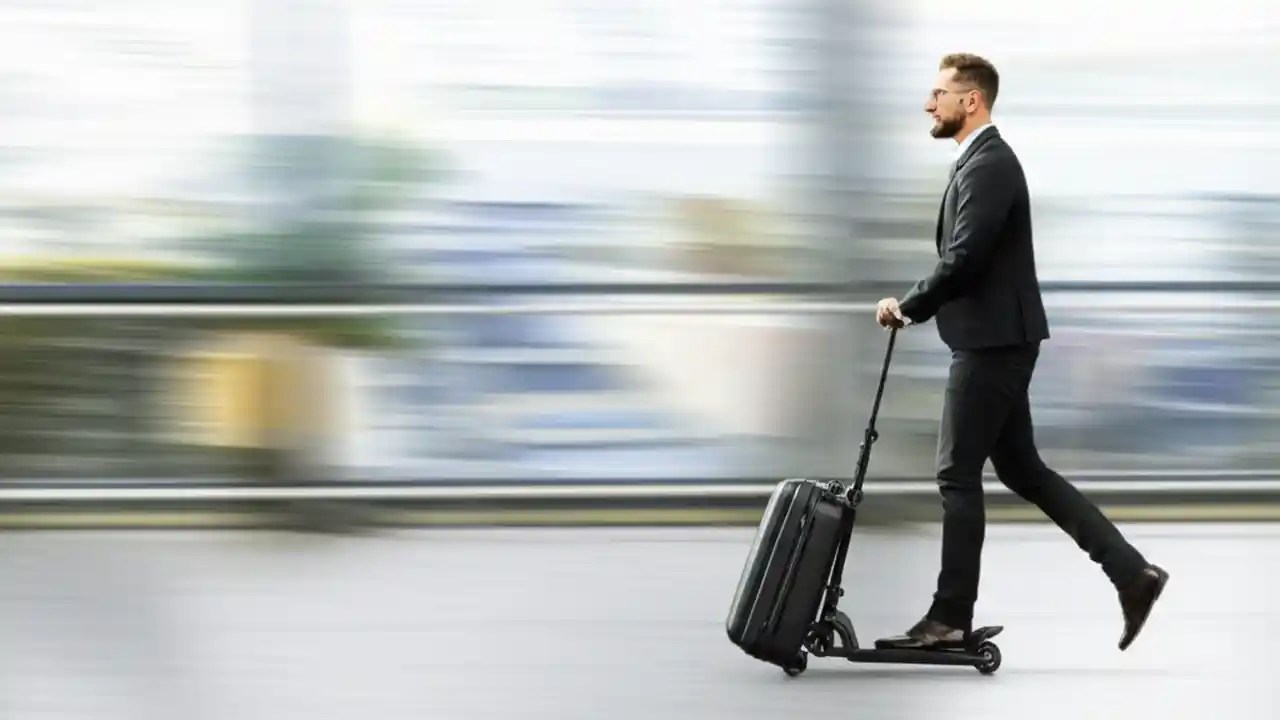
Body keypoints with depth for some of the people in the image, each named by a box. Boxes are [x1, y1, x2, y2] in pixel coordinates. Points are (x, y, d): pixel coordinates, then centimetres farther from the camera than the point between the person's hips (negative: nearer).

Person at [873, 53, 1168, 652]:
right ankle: (1131, 571, 10)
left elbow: (964, 258, -24)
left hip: (993, 340, -10)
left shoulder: (988, 164, -16)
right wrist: (918, 307, 8)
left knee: (958, 473, -3)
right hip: (996, 338, 10)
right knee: (1020, 469, 12)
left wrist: (907, 307, -12)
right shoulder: (981, 161, 16)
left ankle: (951, 616, 4)